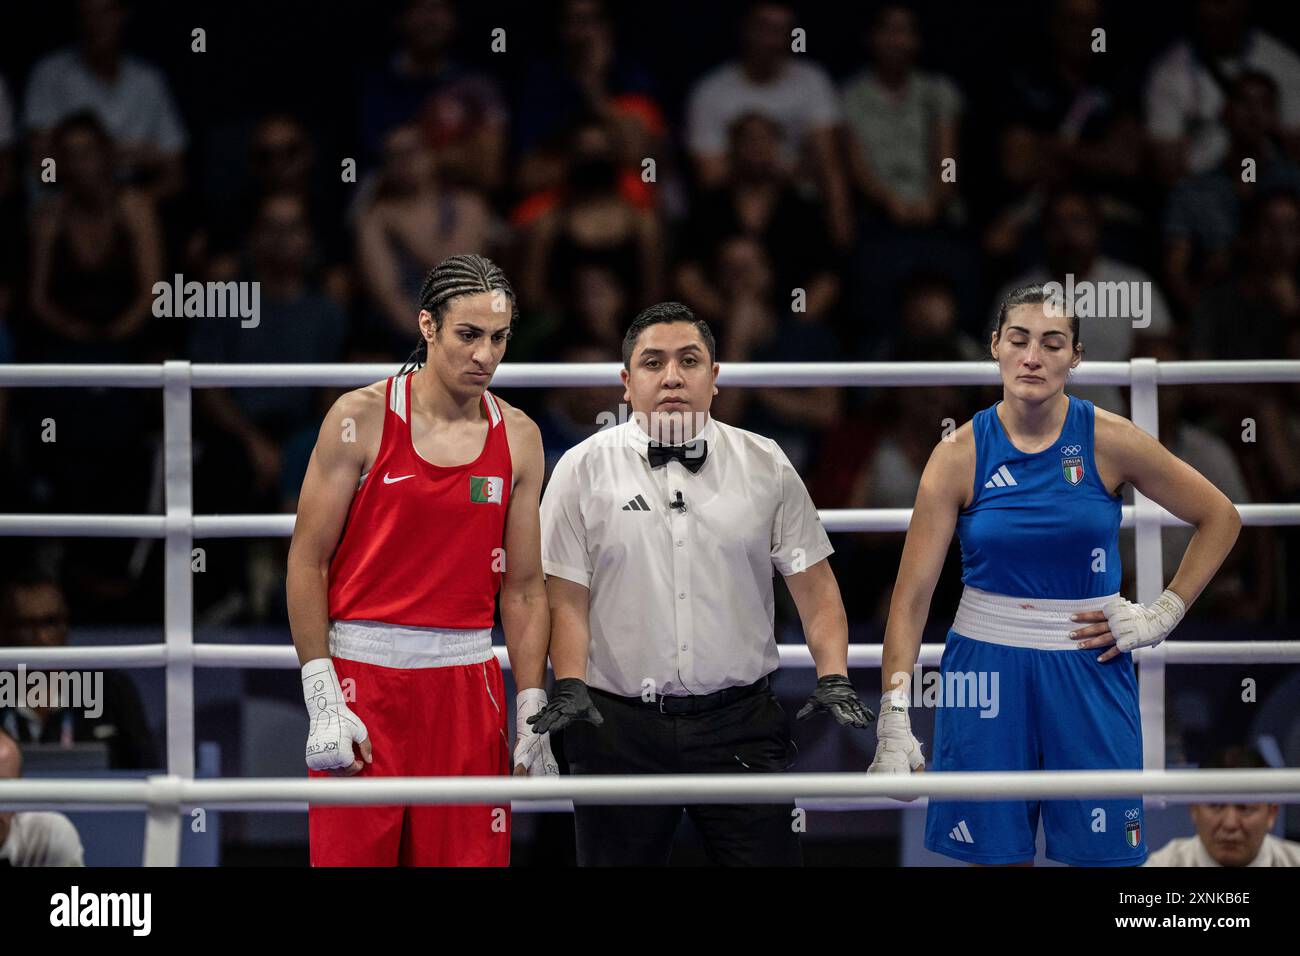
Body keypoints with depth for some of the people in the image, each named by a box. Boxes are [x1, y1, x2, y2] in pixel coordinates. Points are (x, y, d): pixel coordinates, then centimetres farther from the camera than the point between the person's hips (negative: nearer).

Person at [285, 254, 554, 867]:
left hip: (466, 681, 3)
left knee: (469, 856, 0)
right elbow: (307, 560, -3)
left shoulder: (518, 438, 8)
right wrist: (322, 698, -11)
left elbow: (524, 589, 11)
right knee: (352, 854, -6)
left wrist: (533, 715, 4)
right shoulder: (361, 418, -3)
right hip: (364, 674, -3)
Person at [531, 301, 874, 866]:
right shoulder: (583, 470, 3)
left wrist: (833, 680, -5)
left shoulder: (765, 465, 7)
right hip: (619, 728, -1)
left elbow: (813, 585, 7)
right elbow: (567, 596, 0)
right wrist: (568, 687, -13)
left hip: (741, 724, 1)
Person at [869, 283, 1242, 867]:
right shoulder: (962, 454, -6)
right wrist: (894, 719, -16)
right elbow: (912, 592, -8)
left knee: (1101, 858, 1)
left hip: (1089, 666, 0)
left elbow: (1220, 519, 6)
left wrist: (1162, 616, -2)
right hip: (987, 662, 0)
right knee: (995, 856, 3)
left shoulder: (1110, 441, -5)